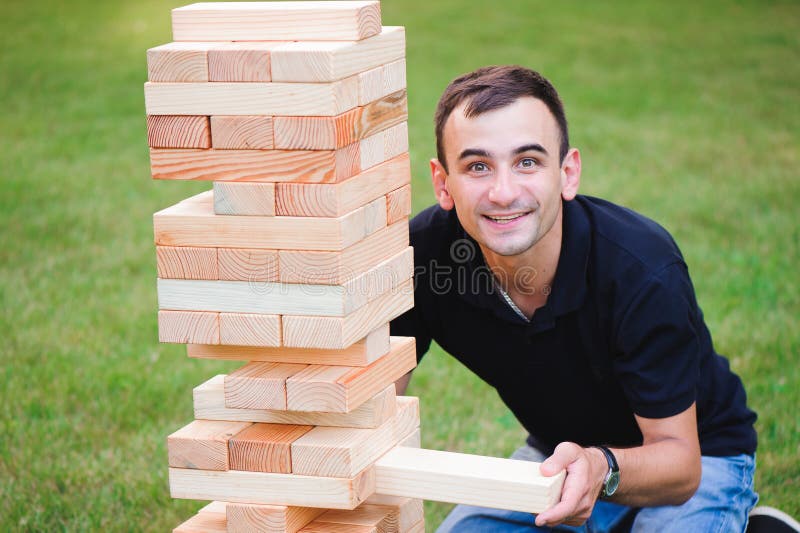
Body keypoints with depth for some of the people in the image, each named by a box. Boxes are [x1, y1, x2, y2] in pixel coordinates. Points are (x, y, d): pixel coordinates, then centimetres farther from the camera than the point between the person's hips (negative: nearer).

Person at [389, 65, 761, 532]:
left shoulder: (643, 270, -33)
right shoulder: (422, 253, -22)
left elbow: (680, 461, -29)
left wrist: (601, 469, -51)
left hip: (698, 456, -4)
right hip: (556, 452, 4)